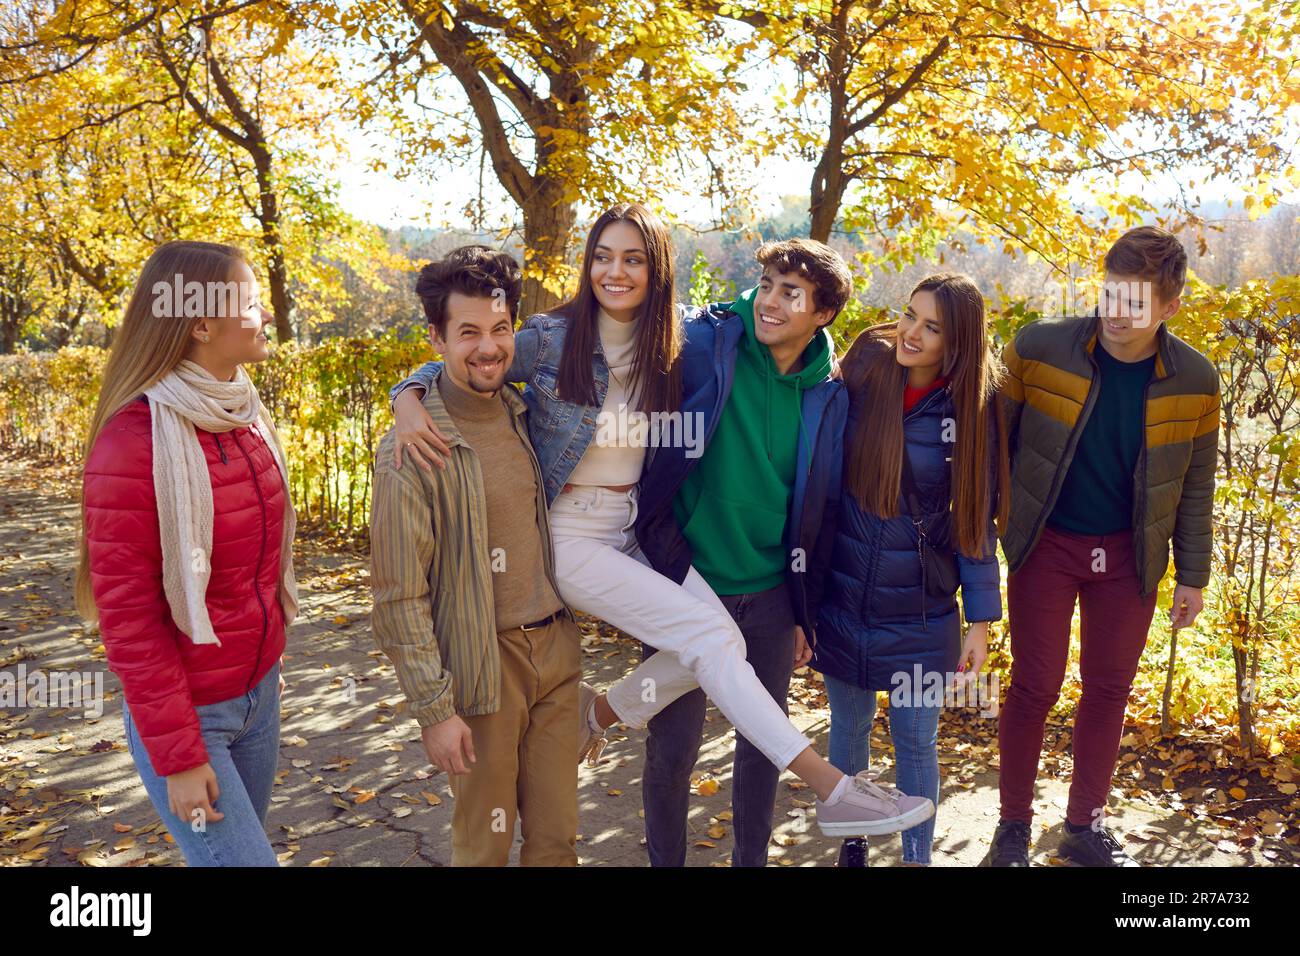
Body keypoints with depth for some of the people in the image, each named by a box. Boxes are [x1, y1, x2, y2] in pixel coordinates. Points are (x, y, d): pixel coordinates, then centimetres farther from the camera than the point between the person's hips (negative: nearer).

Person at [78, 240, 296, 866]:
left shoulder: (245, 414, 2)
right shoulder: (133, 441, -20)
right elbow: (128, 616, -18)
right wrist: (178, 757, -15)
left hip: (258, 692, 7)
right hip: (185, 711, -7)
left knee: (232, 852, 19)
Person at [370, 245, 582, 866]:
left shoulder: (525, 416, 4)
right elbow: (400, 598, -13)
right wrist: (433, 709, -14)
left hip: (556, 648, 5)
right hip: (483, 664, -5)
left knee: (557, 836, 16)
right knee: (485, 841, 11)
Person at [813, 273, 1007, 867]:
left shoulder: (969, 409, -8)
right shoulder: (862, 372, -7)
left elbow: (976, 521, -4)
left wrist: (980, 620, -5)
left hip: (920, 612, -1)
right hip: (843, 598, 1)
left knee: (916, 740, 10)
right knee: (848, 729, 17)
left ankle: (916, 858, 31)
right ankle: (849, 840, 40)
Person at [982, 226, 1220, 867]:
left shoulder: (1195, 380, -7)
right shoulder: (1036, 350, -15)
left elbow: (1196, 486, 4)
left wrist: (1192, 575, 7)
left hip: (1129, 555, 3)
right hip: (1046, 545, -2)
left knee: (1109, 689, 11)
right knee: (1034, 686, 3)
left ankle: (1085, 827, 31)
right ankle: (1013, 827, 22)